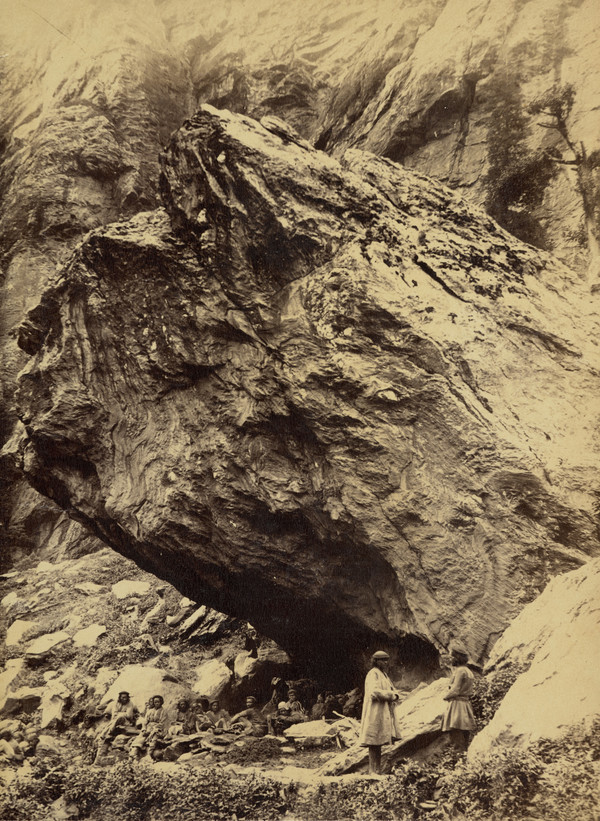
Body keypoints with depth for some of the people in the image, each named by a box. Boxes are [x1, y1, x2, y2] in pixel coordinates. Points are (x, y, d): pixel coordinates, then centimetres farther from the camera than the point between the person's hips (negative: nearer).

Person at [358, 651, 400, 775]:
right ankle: (373, 770, -7)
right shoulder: (373, 674, -9)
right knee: (374, 743, -8)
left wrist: (395, 694, -5)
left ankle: (377, 770, 11)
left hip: (384, 712, 9)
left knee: (378, 743, 9)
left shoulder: (384, 674, 21)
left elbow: (394, 690, 19)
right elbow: (374, 691, -22)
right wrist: (390, 694, -11)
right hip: (375, 711, -9)